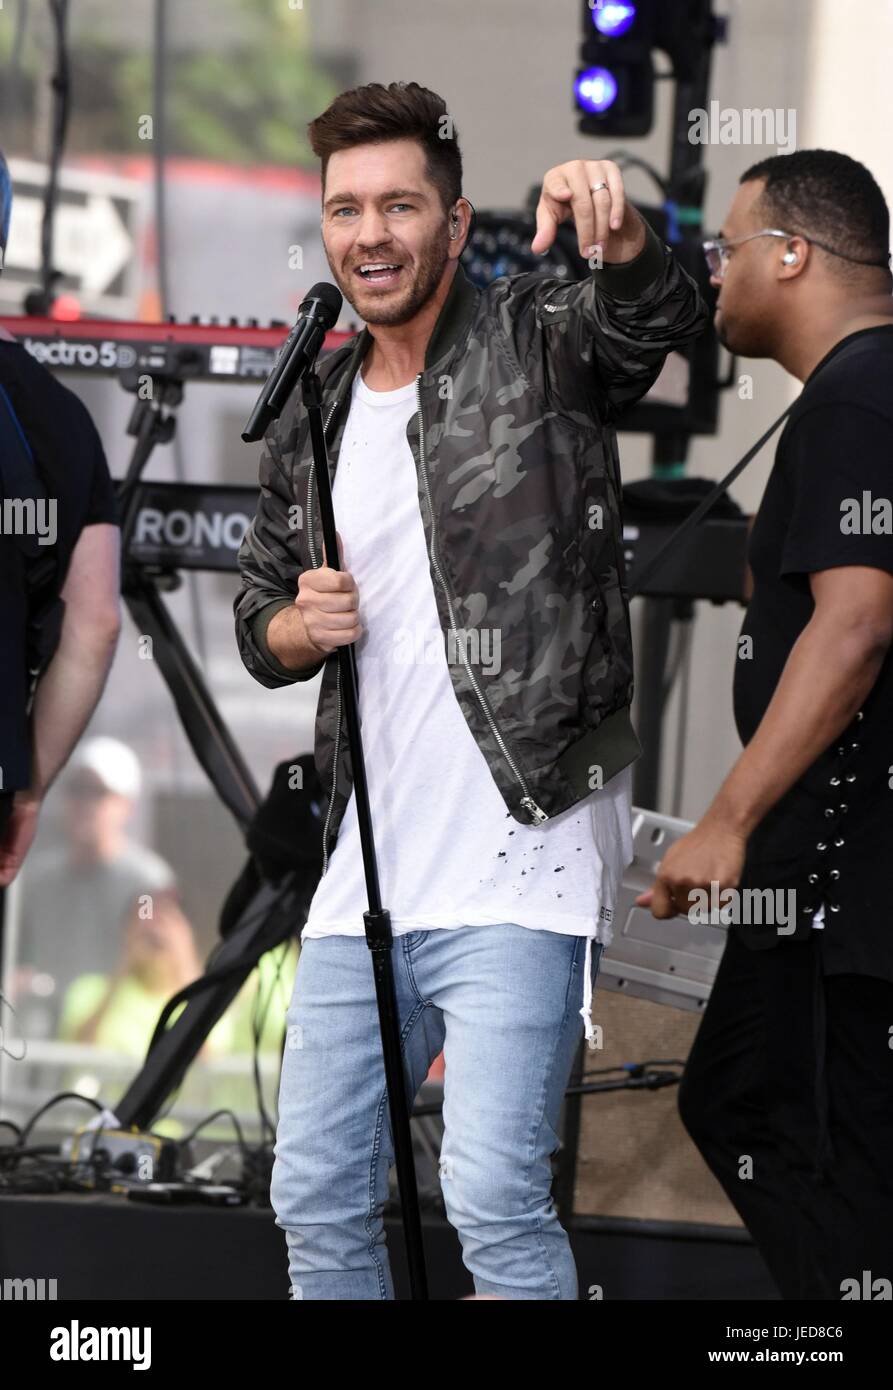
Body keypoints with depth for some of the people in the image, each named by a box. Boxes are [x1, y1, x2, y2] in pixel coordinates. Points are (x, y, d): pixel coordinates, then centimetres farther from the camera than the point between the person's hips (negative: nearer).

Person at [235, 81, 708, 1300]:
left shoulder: (538, 342, -4)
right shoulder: (314, 422, 13)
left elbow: (658, 317, -26)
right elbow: (260, 621, 23)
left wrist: (615, 227, -49)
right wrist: (298, 627, -2)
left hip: (516, 867, -6)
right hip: (365, 872, 7)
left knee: (493, 1195, -17)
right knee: (317, 1198, 9)